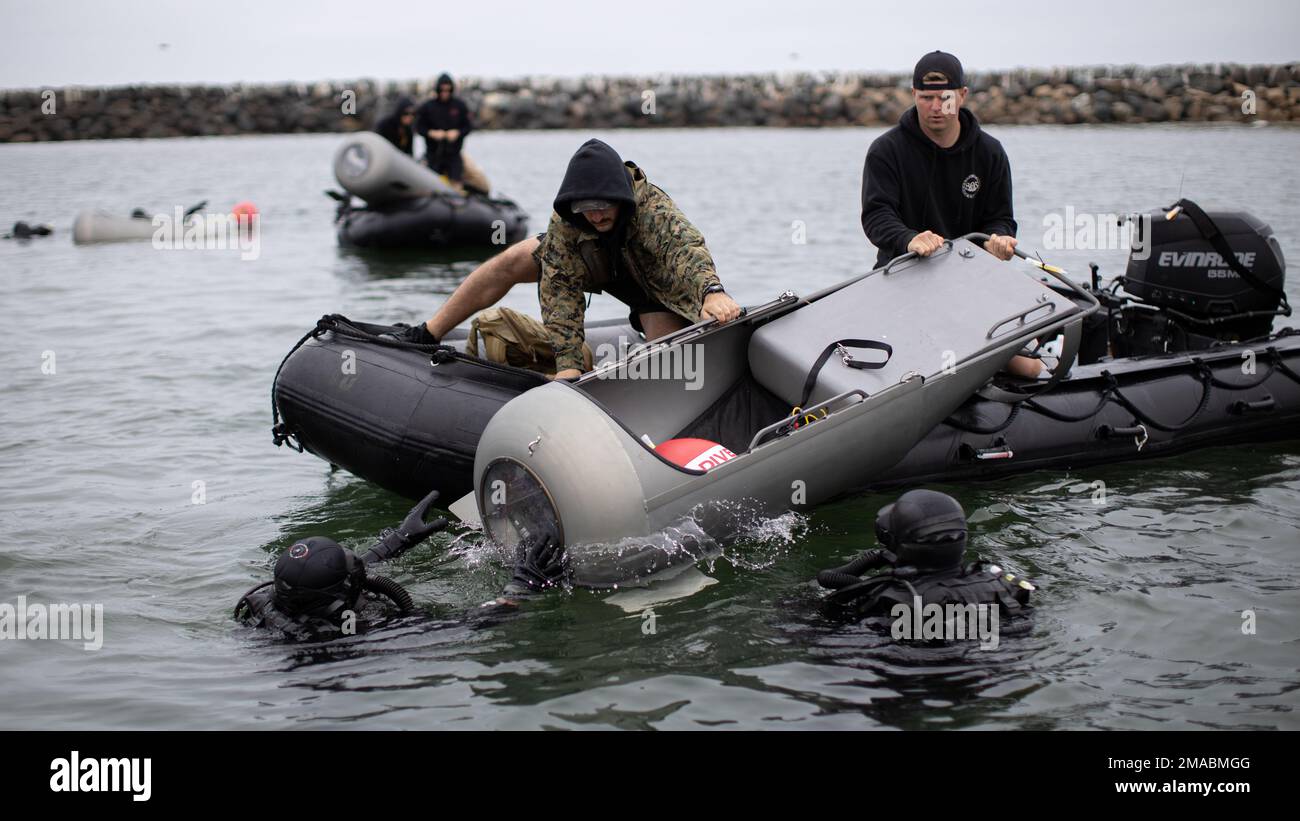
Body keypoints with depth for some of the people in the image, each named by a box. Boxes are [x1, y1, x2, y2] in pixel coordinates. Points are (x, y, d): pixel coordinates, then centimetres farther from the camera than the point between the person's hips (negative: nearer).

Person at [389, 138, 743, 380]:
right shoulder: (565, 224, -31)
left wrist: (712, 290, -83)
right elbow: (561, 289, -35)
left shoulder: (653, 208, -43)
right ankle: (426, 335, 3)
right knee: (515, 260, -7)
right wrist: (567, 362, -46)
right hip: (598, 264, 3)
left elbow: (685, 245, -61)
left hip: (657, 283, -3)